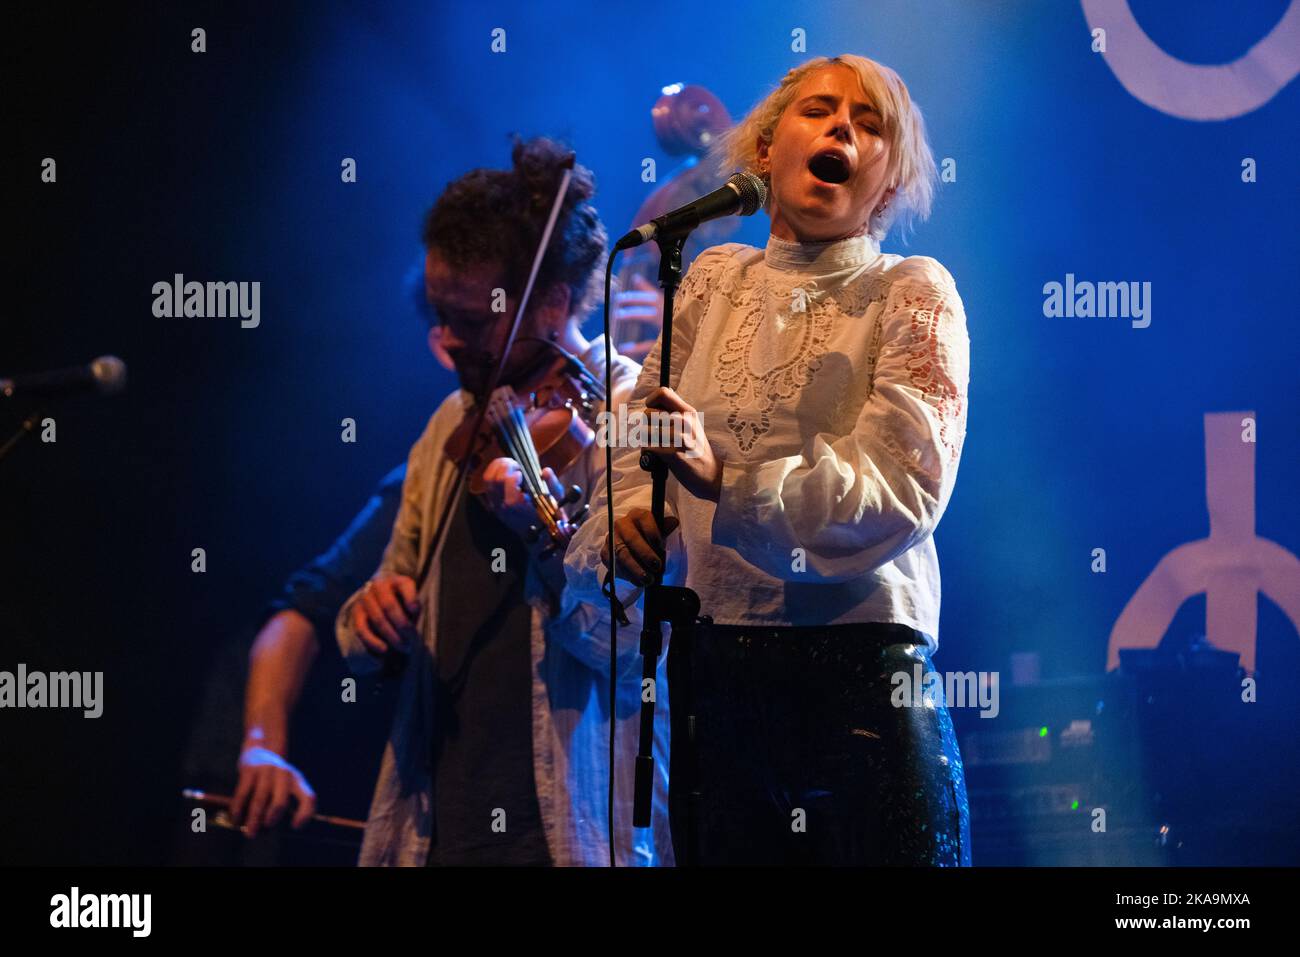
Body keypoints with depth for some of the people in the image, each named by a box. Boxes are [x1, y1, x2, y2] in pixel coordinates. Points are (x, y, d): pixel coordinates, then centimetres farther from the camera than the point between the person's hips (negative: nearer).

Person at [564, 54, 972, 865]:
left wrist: (725, 478, -28)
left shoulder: (914, 294, -2)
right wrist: (624, 525, -11)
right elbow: (636, 446, 13)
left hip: (862, 671, -4)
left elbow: (902, 491, -15)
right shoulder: (715, 278, 12)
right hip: (711, 668, 4)